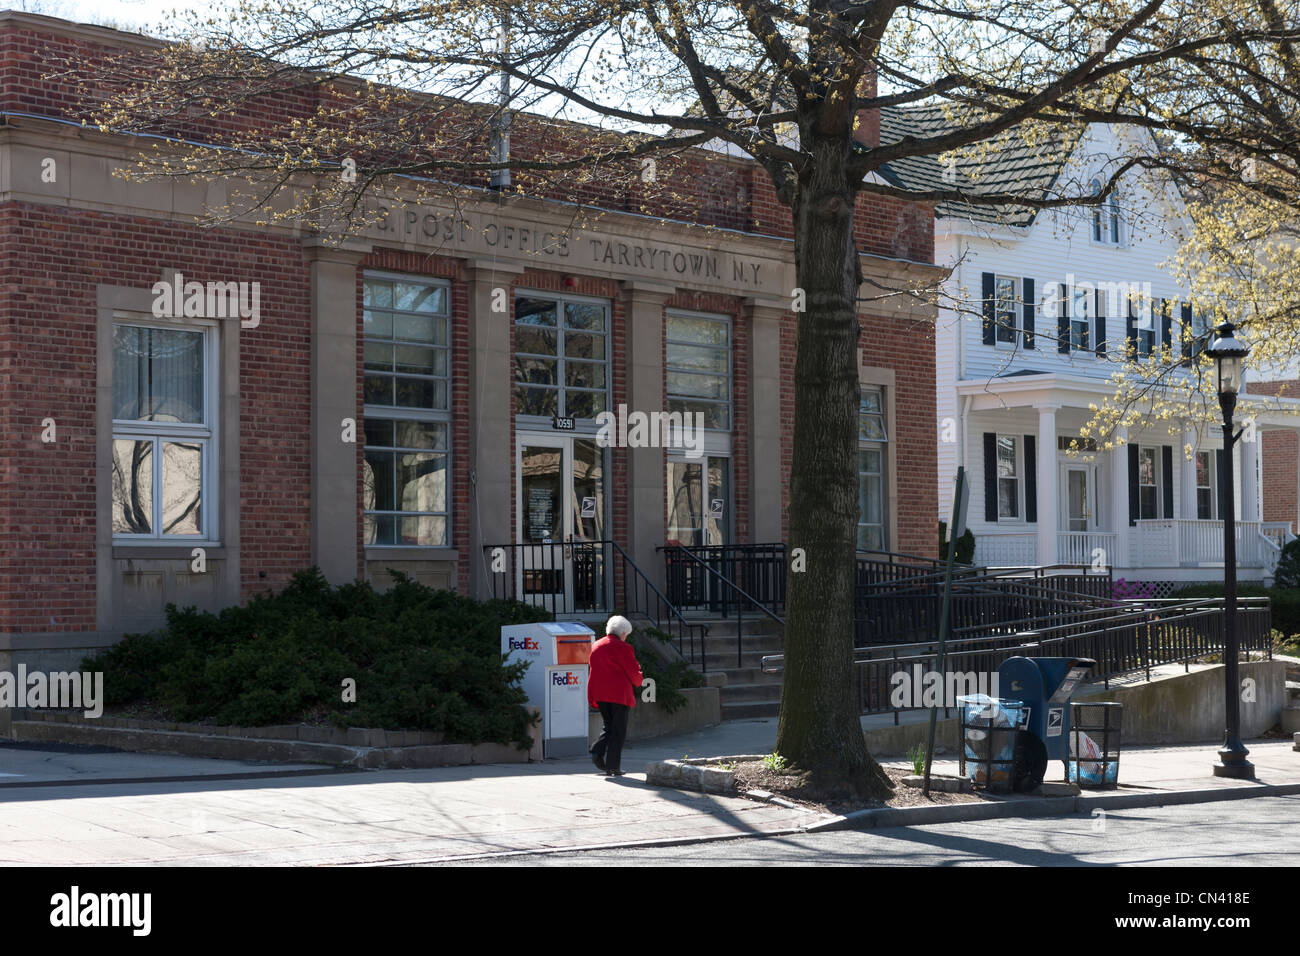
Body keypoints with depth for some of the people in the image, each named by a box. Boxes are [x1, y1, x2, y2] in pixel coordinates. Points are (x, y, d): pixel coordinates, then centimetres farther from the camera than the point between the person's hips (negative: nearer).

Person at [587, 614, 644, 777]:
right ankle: (612, 766, 0)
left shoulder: (595, 646, 10)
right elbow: (633, 672, -10)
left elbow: (593, 669, 13)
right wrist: (640, 681, 12)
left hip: (599, 694, 6)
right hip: (619, 694, -6)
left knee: (608, 726, 21)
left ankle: (598, 751, -3)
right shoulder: (623, 648, -11)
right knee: (618, 730, 2)